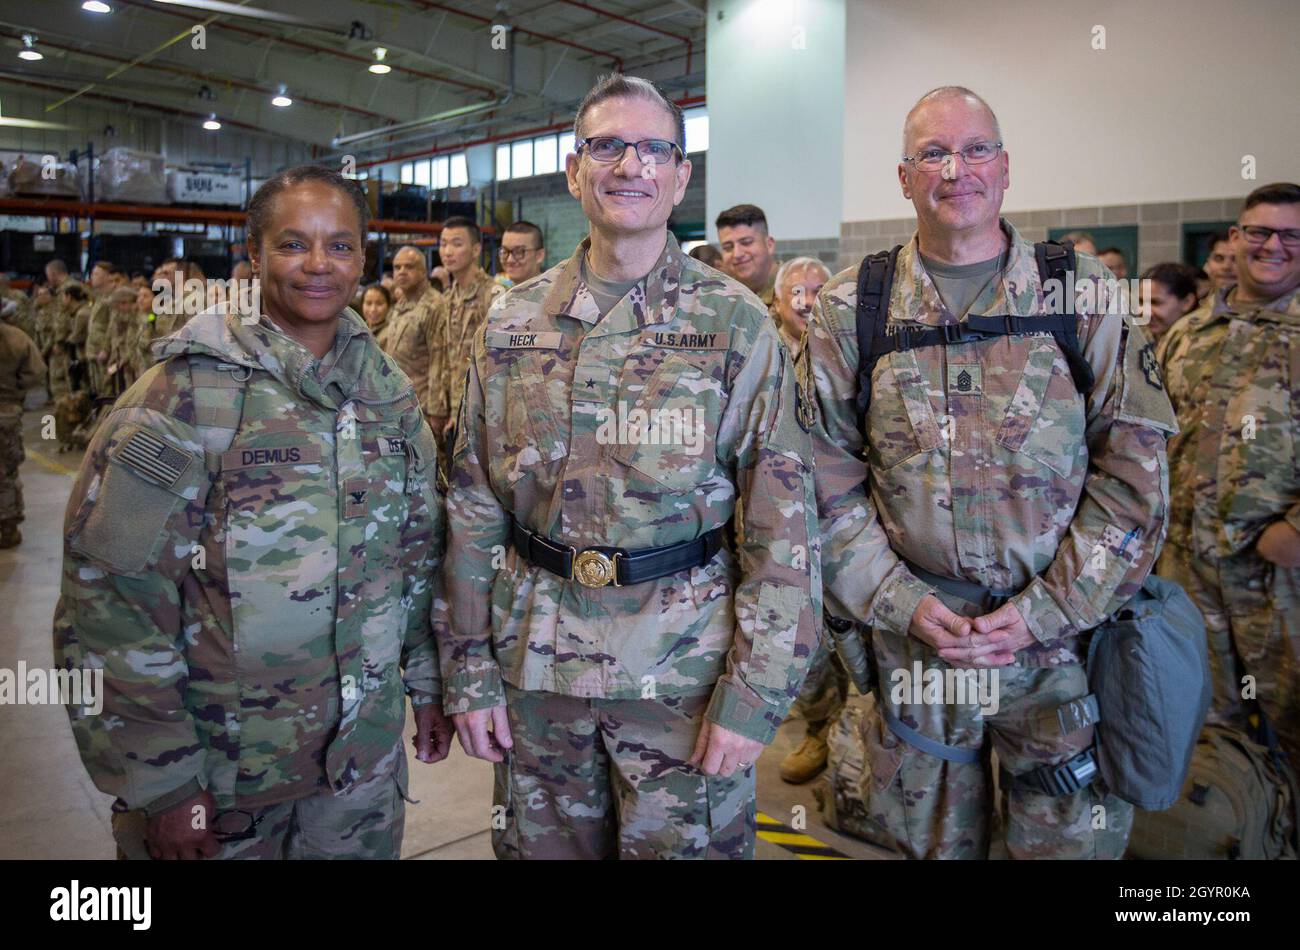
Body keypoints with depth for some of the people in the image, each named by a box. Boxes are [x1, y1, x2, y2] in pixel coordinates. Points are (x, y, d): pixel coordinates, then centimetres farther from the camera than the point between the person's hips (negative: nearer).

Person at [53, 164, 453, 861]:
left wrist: (428, 686, 11)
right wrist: (161, 783, -14)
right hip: (219, 764, -4)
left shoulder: (388, 391, 2)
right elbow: (112, 598, -15)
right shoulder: (188, 392, -14)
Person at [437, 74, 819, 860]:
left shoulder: (737, 324, -5)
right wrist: (469, 671, 3)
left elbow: (784, 524, -8)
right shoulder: (511, 324, 3)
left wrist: (753, 696, -12)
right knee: (544, 845, 18)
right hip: (537, 672, 3)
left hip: (684, 676, -2)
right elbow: (474, 509, 6)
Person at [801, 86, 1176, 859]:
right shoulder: (850, 311, 1)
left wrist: (1043, 613, -10)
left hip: (1065, 640, 0)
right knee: (932, 838, 17)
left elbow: (1132, 472, -3)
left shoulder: (1085, 295, -1)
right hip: (912, 640, 1)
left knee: (1068, 835, 11)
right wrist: (902, 604, -9)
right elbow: (830, 481, 0)